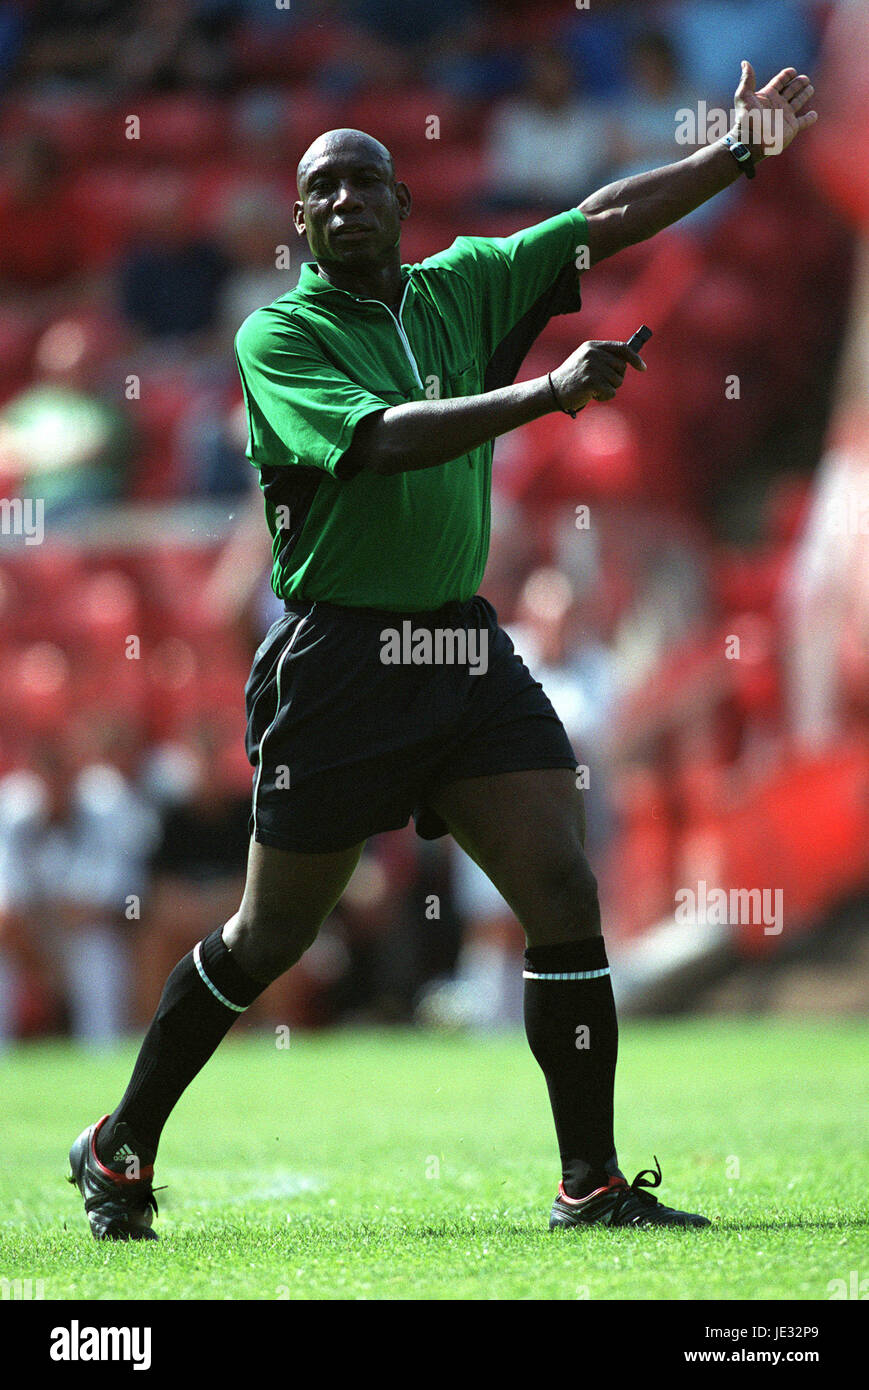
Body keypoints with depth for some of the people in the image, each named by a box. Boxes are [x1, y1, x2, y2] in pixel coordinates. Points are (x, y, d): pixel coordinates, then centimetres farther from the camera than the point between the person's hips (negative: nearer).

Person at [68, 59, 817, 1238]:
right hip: (339, 656, -5)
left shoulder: (462, 291, 10)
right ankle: (120, 1151, 20)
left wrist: (742, 153, 7)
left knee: (564, 894, -7)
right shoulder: (278, 336, -7)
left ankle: (592, 1184, -2)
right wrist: (548, 394, -29)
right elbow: (381, 439, -22)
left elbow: (603, 223, 13)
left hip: (469, 651, 5)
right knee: (270, 936, 3)